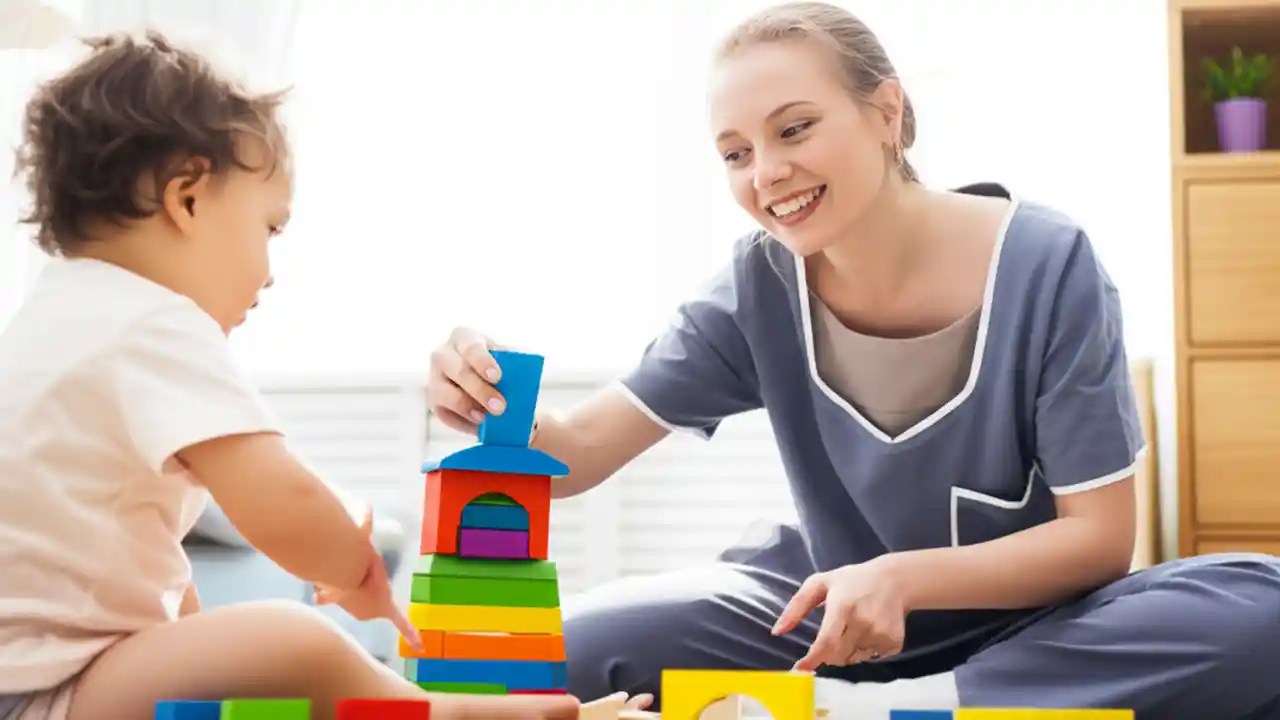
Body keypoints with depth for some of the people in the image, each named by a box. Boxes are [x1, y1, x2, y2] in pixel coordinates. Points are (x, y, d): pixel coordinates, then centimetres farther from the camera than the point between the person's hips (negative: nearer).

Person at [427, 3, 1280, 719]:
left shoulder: (1046, 265, -17)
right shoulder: (760, 287, -8)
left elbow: (1100, 536, -16)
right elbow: (581, 451, -8)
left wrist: (901, 577, -32)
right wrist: (501, 412, -33)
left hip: (1028, 625, -1)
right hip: (835, 614, 2)